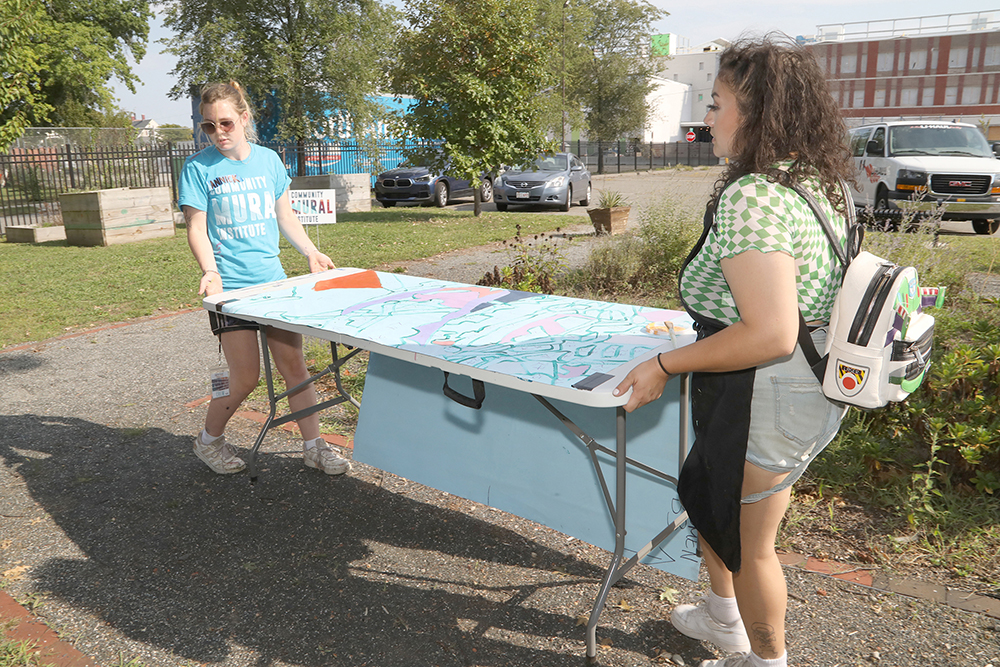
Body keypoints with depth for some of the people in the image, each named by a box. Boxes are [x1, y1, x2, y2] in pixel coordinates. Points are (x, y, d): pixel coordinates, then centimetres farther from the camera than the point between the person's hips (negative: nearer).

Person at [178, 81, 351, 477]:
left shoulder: (268, 159, 8)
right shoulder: (199, 167, -3)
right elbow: (196, 229, -5)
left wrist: (311, 252, 10)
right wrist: (210, 272, -20)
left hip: (273, 280, 4)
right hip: (229, 287, -4)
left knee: (294, 366, 3)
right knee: (245, 379, -2)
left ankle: (313, 446, 16)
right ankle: (209, 441, 24)